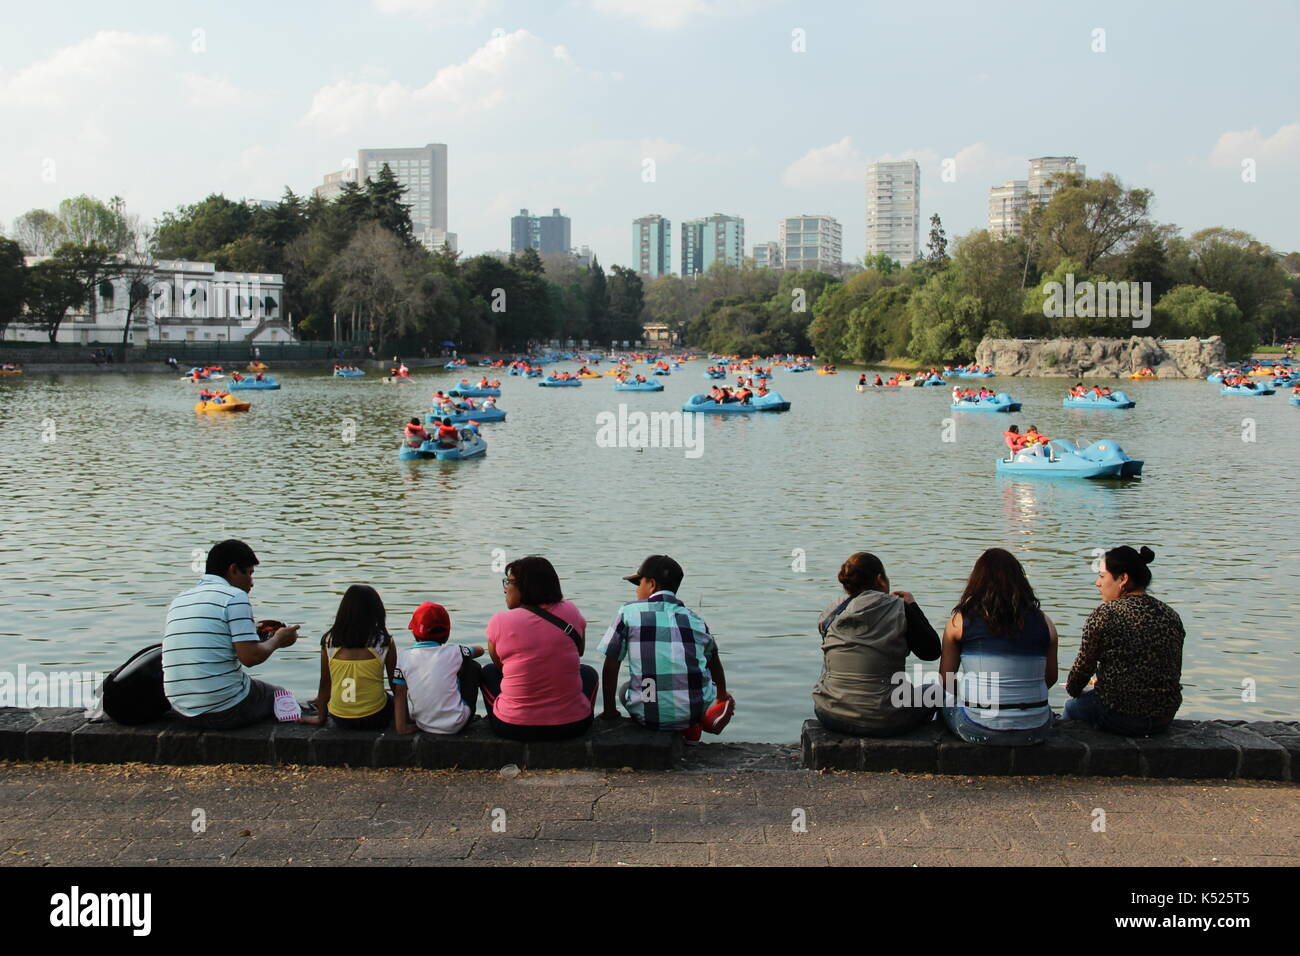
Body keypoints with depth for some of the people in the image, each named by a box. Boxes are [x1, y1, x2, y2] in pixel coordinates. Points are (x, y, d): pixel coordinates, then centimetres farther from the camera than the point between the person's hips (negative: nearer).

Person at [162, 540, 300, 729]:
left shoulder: (179, 600, 12)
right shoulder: (235, 596, -10)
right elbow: (251, 657, -16)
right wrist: (277, 640, 4)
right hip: (226, 713, -7)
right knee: (281, 697, 22)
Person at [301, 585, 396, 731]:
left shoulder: (329, 640, -5)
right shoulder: (384, 642, -9)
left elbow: (325, 682, 4)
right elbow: (394, 682, 1)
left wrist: (321, 717, 18)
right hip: (374, 720, -3)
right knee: (392, 699, 29)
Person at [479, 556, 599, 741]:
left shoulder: (499, 622, -11)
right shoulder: (570, 612, -3)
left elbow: (499, 664, 7)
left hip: (513, 728, -1)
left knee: (489, 671, 30)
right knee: (589, 672, 34)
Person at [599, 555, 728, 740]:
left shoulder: (629, 612, 1)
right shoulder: (695, 619, 10)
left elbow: (611, 666, 2)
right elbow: (714, 661, 26)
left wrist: (610, 711, 16)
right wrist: (722, 695, 46)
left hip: (649, 716, -2)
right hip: (697, 710, 2)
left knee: (624, 689, 31)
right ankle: (692, 727, 25)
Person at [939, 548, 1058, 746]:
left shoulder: (959, 621, -4)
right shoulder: (1044, 622, 1)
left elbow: (944, 680, 3)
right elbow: (1051, 678, 12)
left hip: (979, 731, -2)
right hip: (1035, 732, 2)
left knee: (946, 697, 29)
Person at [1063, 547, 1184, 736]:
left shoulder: (1105, 614, -13)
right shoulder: (1171, 615, 4)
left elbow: (1084, 666, -7)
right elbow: (1175, 672, 11)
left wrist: (1072, 689, 16)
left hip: (1120, 718, -6)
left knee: (1072, 705, 24)